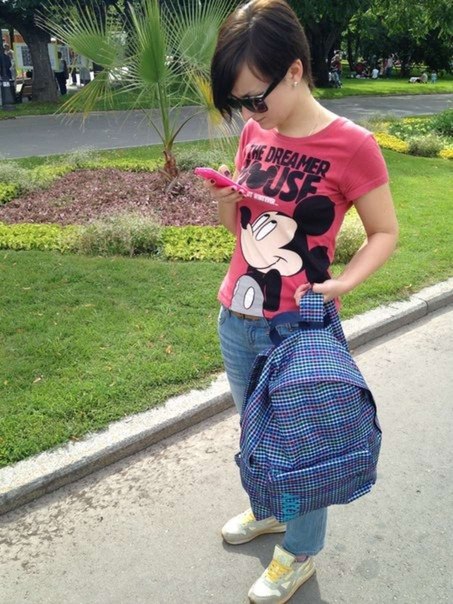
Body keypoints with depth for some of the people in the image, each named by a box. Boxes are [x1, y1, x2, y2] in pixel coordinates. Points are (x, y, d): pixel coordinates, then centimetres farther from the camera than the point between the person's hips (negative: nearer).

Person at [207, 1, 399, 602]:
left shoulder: (350, 145, -15)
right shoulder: (254, 134, 3)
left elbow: (385, 231, -6)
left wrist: (342, 283, -22)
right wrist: (226, 201, -9)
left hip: (299, 329, -6)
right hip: (235, 321, 6)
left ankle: (299, 553, 36)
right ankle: (268, 509, 51)